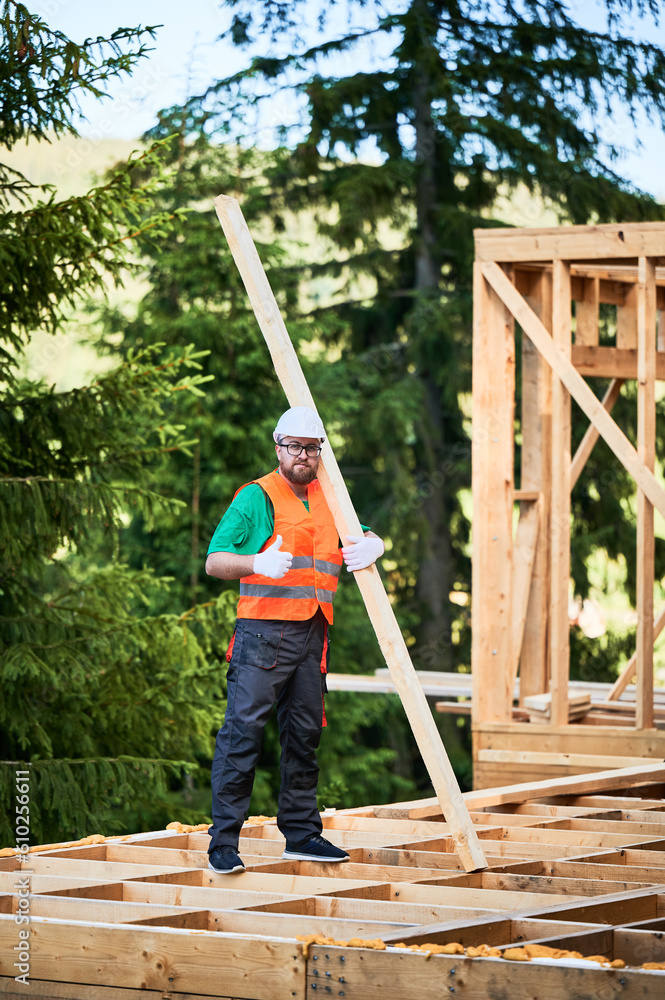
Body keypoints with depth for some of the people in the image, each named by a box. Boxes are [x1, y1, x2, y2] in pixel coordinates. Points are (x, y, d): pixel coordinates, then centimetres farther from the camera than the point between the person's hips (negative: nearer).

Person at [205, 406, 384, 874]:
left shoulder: (328, 499, 17)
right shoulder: (256, 498, -3)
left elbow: (365, 536, 27)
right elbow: (215, 561, -8)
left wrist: (370, 545, 2)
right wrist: (257, 563, -28)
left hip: (312, 635, 7)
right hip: (263, 633, -7)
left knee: (305, 734, 12)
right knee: (243, 731, -11)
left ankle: (302, 832, 22)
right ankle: (224, 841, -10)